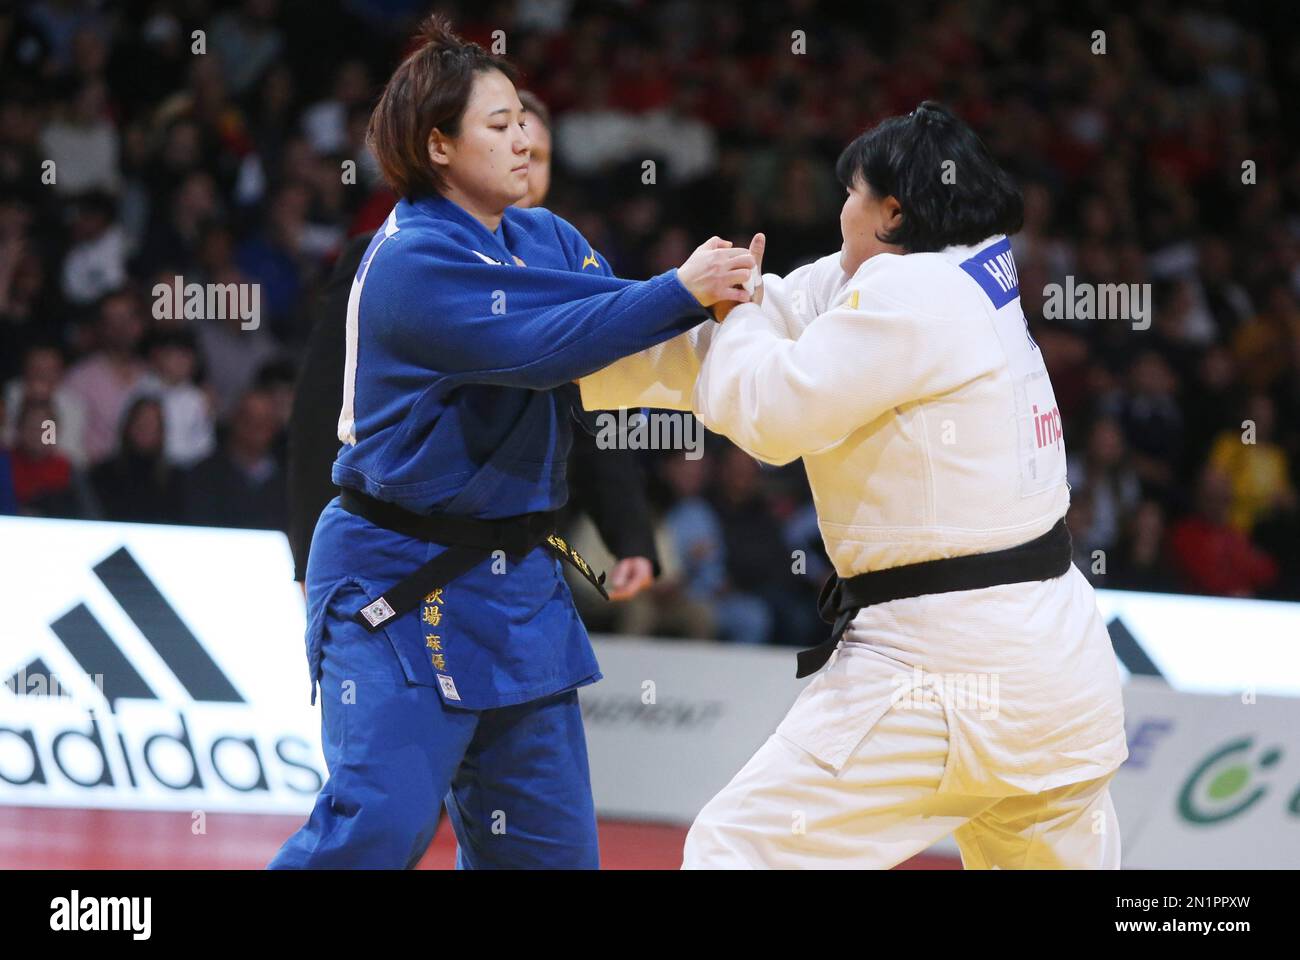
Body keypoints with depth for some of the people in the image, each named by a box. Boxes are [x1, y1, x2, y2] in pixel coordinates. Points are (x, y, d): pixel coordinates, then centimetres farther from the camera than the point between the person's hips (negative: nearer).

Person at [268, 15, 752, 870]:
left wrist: (718, 293, -19)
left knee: (547, 833, 10)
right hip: (400, 582, -8)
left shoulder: (546, 240, 9)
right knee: (380, 821, -15)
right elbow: (531, 346, -27)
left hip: (512, 580, 8)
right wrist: (680, 292, -29)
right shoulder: (411, 262, -16)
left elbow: (614, 342, 0)